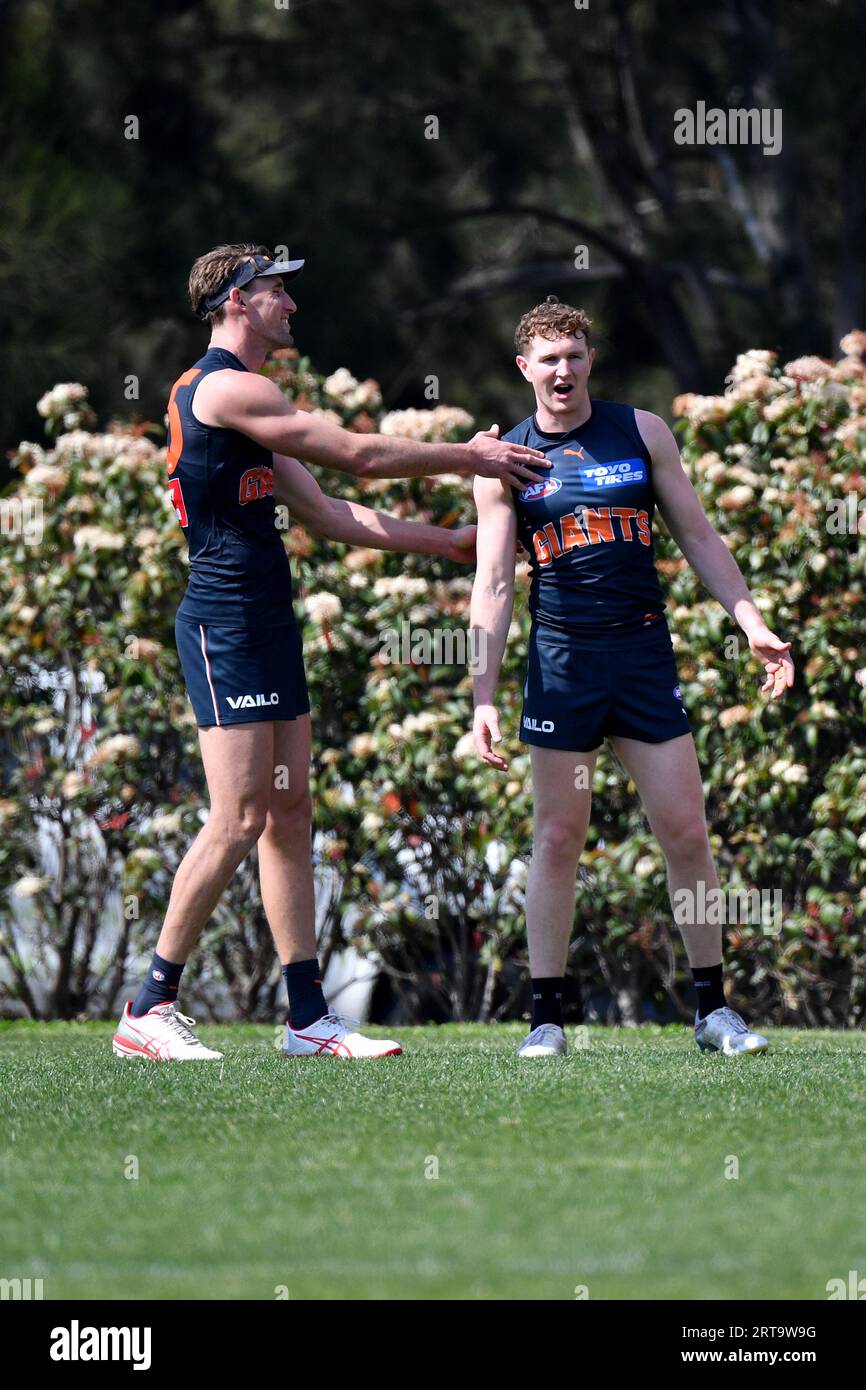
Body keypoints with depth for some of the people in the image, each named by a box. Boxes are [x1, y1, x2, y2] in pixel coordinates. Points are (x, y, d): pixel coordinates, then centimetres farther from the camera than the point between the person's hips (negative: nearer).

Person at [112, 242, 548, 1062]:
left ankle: (307, 1016, 8)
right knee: (239, 817, -12)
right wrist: (469, 460, 0)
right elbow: (358, 455, -11)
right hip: (224, 625, -10)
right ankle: (148, 1010, -8)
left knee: (288, 815, 7)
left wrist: (447, 542, 21)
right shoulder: (224, 390, -12)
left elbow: (329, 515, 22)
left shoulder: (241, 397, 20)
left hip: (266, 624, 10)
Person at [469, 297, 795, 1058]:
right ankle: (547, 1016, 6)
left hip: (645, 652, 1)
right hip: (561, 658, -1)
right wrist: (483, 695, -7)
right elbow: (493, 583, 1)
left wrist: (753, 624, 1)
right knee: (558, 837, -1)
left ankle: (714, 1009, 8)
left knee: (686, 831, -1)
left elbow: (700, 539, 10)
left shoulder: (642, 431, 6)